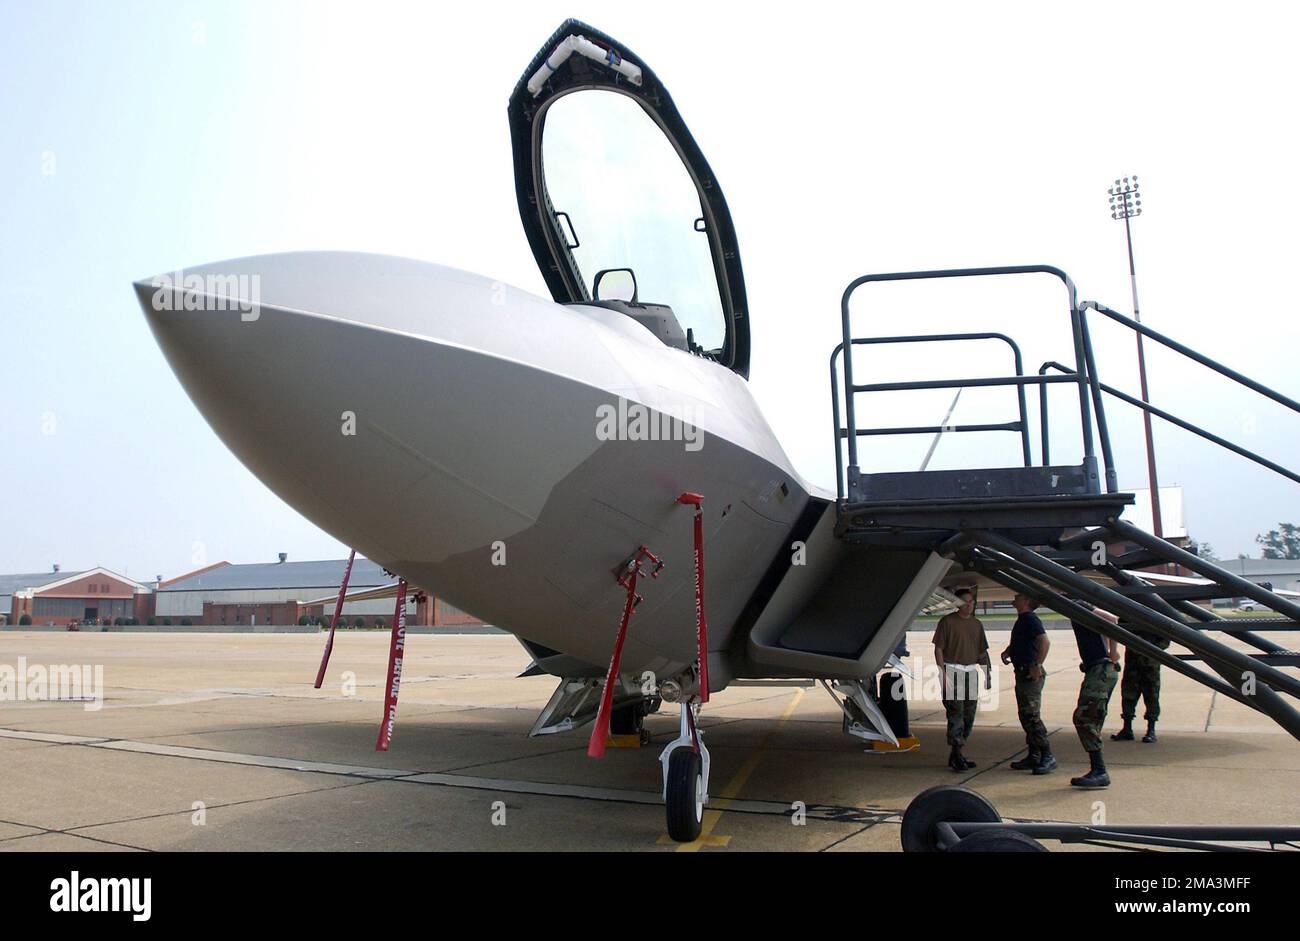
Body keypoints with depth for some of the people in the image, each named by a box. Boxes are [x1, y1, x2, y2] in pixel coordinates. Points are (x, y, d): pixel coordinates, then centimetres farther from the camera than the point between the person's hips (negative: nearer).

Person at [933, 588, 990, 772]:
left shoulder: (976, 624, 16)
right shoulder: (947, 621, -3)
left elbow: (982, 651, 21)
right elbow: (938, 648, -6)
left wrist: (988, 672, 10)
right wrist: (943, 673, -14)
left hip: (971, 672, 7)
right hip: (953, 672, -6)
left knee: (969, 715, 7)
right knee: (956, 712, -11)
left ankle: (956, 756, 15)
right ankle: (957, 754, -10)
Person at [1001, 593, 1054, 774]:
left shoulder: (1030, 619, -15)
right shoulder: (1022, 620, 16)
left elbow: (1045, 642, -28)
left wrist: (1037, 666, -27)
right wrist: (1007, 651, 14)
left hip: (1031, 675, -10)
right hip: (1022, 673, 10)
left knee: (1031, 716, -10)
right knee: (1025, 716, 13)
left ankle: (1048, 757, -6)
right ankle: (1034, 757, 19)